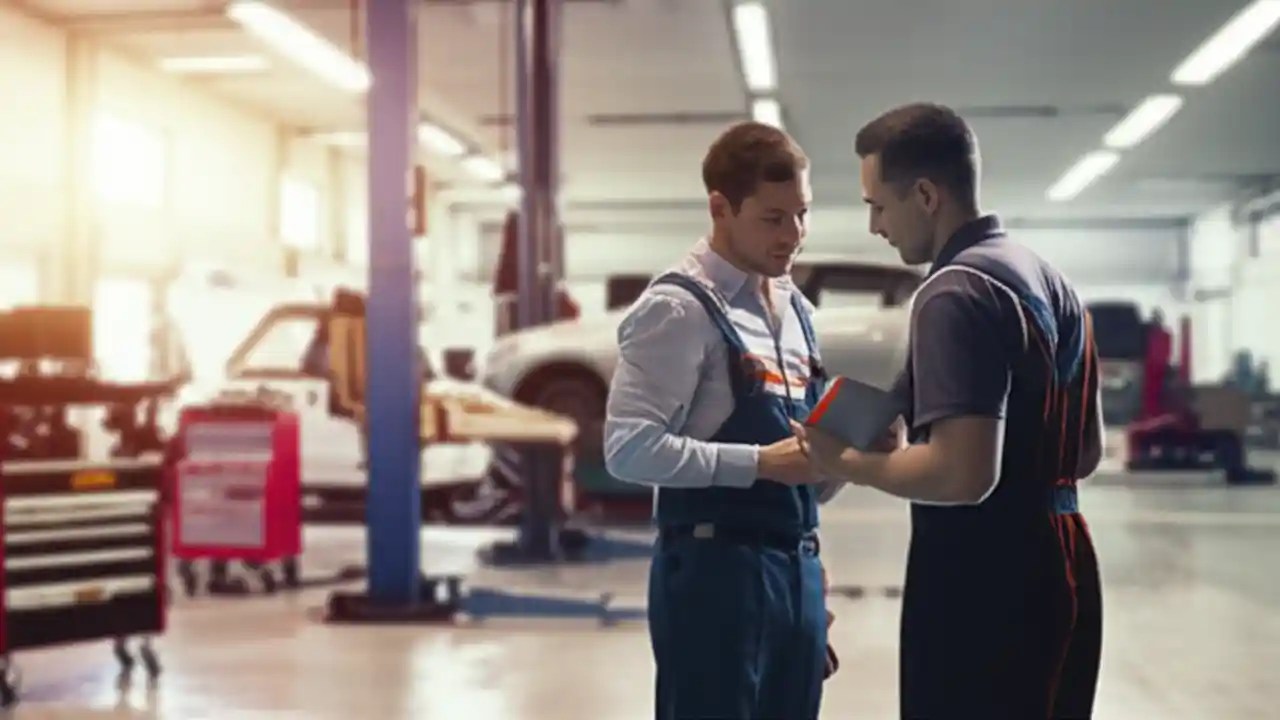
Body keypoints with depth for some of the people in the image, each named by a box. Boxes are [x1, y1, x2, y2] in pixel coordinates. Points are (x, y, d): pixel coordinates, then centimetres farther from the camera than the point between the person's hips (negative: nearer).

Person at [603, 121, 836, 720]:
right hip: (715, 572, -8)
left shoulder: (795, 310, 15)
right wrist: (761, 463, -23)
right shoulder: (679, 309, -11)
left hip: (796, 572, 8)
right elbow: (630, 448, -21)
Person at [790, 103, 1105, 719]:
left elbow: (963, 474, -26)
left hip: (987, 589, -9)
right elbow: (1085, 453, 19)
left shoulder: (956, 294, -17)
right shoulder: (1048, 281, 13)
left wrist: (847, 463, -12)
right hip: (1049, 571, 10)